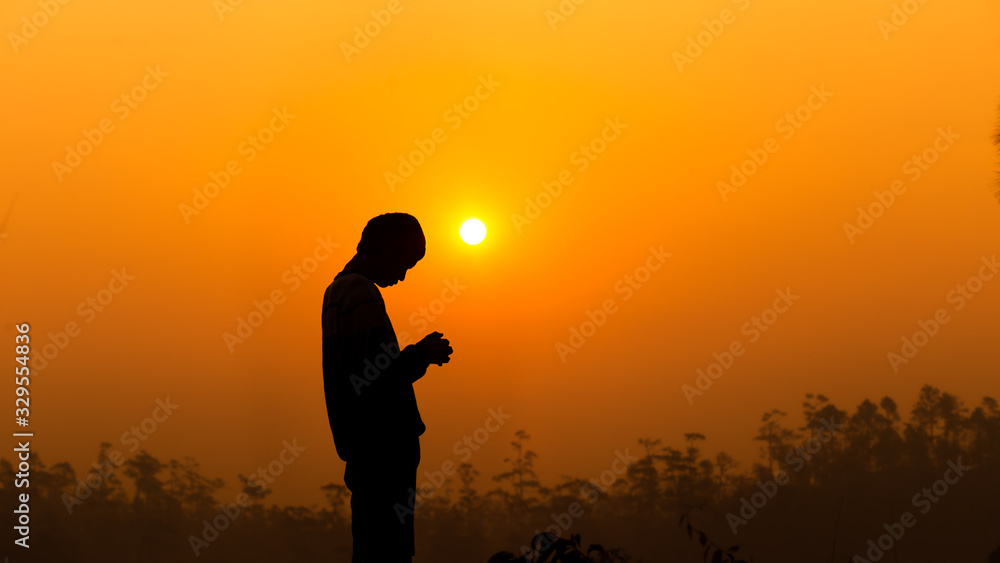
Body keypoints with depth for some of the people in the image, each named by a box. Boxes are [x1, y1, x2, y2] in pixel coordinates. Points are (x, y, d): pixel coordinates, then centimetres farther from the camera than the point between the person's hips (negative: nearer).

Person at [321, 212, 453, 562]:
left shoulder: (337, 289, 16)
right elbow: (373, 382, -21)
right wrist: (422, 355, -9)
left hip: (360, 446, 10)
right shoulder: (363, 295, -15)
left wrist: (417, 355, 16)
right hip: (384, 448, -10)